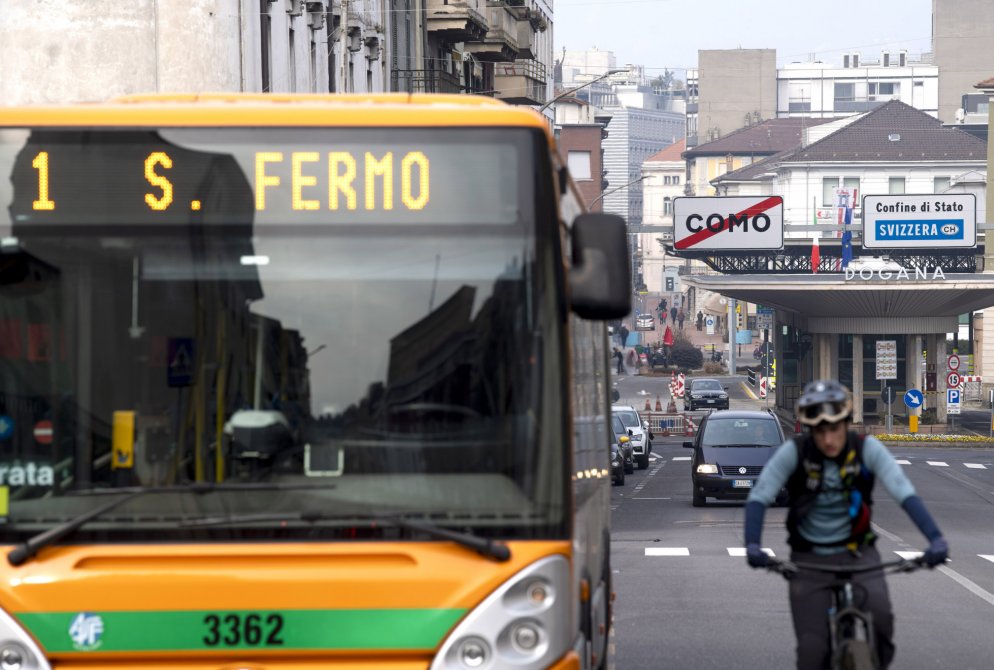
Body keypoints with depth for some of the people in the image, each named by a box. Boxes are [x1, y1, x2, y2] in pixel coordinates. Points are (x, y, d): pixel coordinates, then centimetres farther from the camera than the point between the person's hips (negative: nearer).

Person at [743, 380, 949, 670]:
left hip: (856, 552, 0)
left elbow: (906, 494, -19)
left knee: (880, 614, -27)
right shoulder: (793, 452, -14)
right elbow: (758, 498, -17)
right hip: (809, 558, 0)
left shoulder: (868, 449, -12)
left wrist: (936, 539, -33)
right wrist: (752, 545, -34)